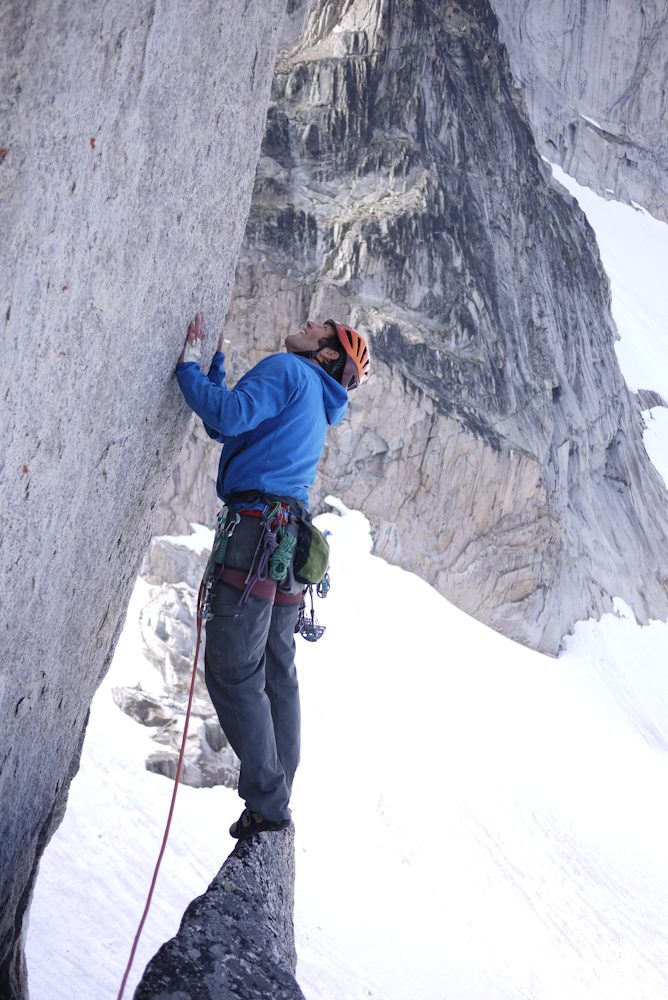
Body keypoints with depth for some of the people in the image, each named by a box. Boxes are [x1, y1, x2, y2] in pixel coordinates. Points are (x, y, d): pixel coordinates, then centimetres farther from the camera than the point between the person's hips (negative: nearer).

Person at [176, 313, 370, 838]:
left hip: (257, 526, -10)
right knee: (276, 673, 11)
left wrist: (190, 366, -2)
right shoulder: (318, 409, 26)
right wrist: (216, 361, 33)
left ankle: (267, 803, -6)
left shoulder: (287, 369, 0)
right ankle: (278, 798, 17)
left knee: (233, 672, -8)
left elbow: (229, 417, -16)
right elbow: (225, 426, 31)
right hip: (290, 538, 10)